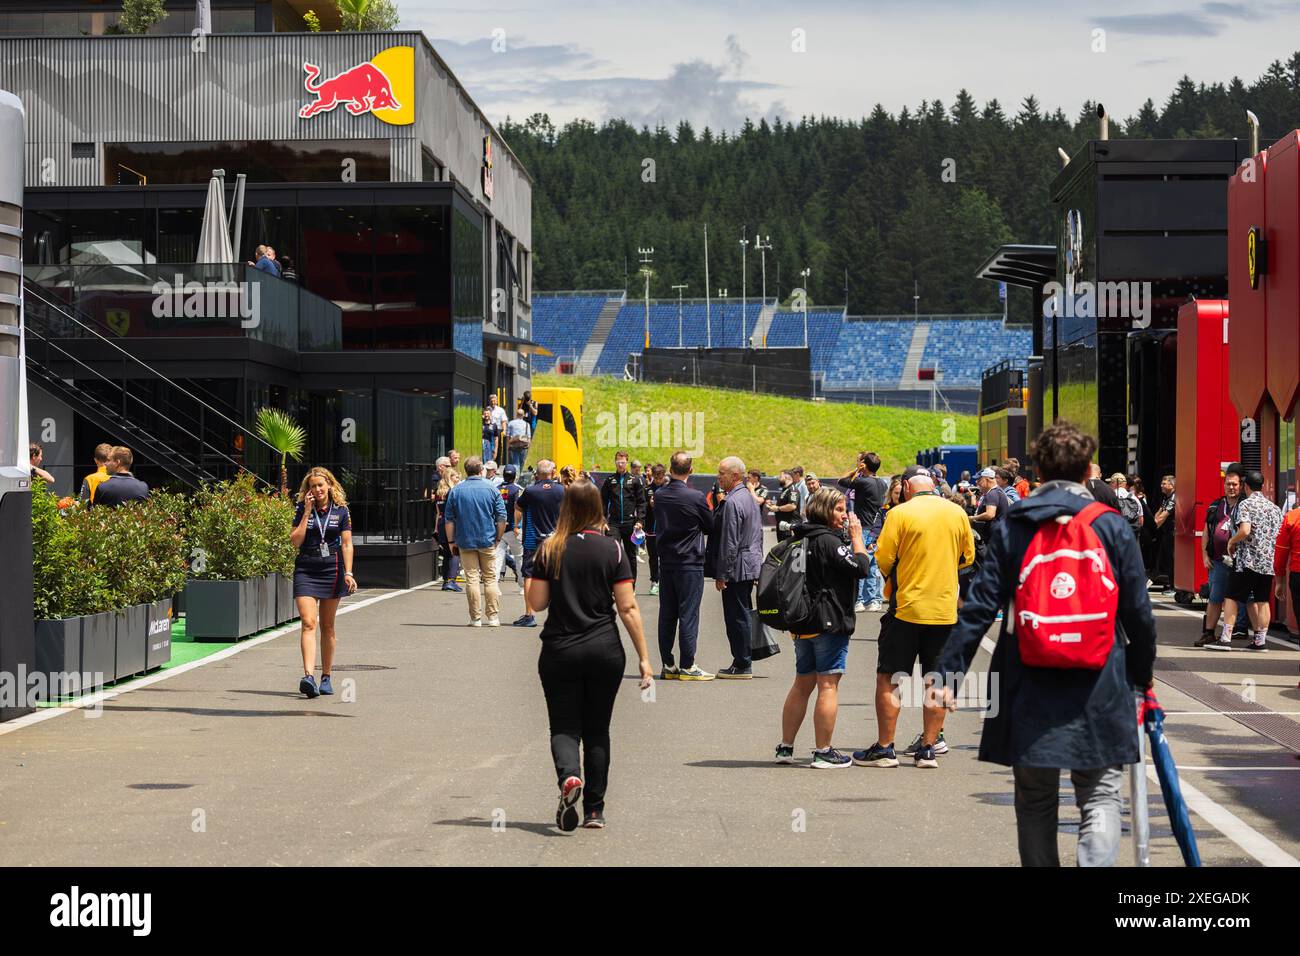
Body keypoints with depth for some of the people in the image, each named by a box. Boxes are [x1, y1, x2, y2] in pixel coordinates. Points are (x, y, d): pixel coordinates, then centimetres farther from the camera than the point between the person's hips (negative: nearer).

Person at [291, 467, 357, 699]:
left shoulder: (341, 511, 3)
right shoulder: (302, 510, 4)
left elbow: (346, 544, 0)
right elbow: (296, 541, -4)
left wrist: (348, 573, -9)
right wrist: (307, 512, -8)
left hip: (332, 570, 1)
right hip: (305, 570, 0)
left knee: (327, 627, 9)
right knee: (308, 623, -14)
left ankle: (326, 677, 18)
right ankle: (308, 676, -25)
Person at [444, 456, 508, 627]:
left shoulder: (455, 491, 0)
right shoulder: (492, 490, -2)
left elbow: (449, 520, 1)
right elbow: (502, 518, -3)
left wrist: (451, 542, 8)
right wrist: (498, 538, 8)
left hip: (465, 542, 0)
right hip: (488, 541, 0)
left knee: (472, 579, 3)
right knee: (490, 578, 7)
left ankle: (476, 618, 2)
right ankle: (493, 617, 5)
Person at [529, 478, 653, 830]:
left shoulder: (550, 549, -2)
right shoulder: (612, 548, -3)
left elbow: (537, 602, -2)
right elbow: (628, 607, -6)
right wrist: (643, 657, -2)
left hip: (559, 652, -1)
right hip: (605, 651, 1)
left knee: (564, 726, 5)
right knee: (597, 730, 13)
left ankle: (568, 777, -26)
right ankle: (594, 811, 15)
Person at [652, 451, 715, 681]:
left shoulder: (659, 496, 1)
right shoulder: (695, 498, -13)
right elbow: (711, 528, 0)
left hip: (666, 562, 5)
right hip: (690, 563, -5)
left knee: (667, 614, 9)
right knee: (688, 614, -2)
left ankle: (667, 665, 13)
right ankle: (687, 666, -1)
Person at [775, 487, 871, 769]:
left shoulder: (802, 539, 13)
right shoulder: (828, 541, -14)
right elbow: (861, 568, -17)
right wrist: (856, 535, -9)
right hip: (830, 622, -9)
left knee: (802, 683, 15)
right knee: (828, 685, -4)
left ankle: (785, 747, 16)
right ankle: (823, 753, -4)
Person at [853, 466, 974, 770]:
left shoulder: (901, 513, -10)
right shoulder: (957, 513, 4)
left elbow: (883, 560, -10)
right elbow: (968, 557, 14)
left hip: (907, 607, -4)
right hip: (945, 609, 4)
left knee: (888, 679, 4)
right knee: (935, 681, 10)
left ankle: (884, 748, 5)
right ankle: (929, 747, 10)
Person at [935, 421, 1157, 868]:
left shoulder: (1011, 527, 0)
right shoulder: (1111, 525, -2)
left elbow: (980, 606, -4)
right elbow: (1138, 613, 0)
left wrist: (948, 672, -2)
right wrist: (1142, 674, 15)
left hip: (1029, 690, 1)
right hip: (1098, 691, -1)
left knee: (1035, 801, 14)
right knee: (1100, 796, 4)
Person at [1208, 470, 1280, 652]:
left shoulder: (1245, 504, -7)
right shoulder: (1275, 508, 13)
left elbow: (1245, 530, -21)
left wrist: (1231, 541, -4)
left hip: (1247, 560, -6)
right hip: (1268, 561, 6)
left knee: (1232, 597, -1)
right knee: (1262, 601, 9)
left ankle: (1226, 638, -6)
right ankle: (1261, 641, 9)